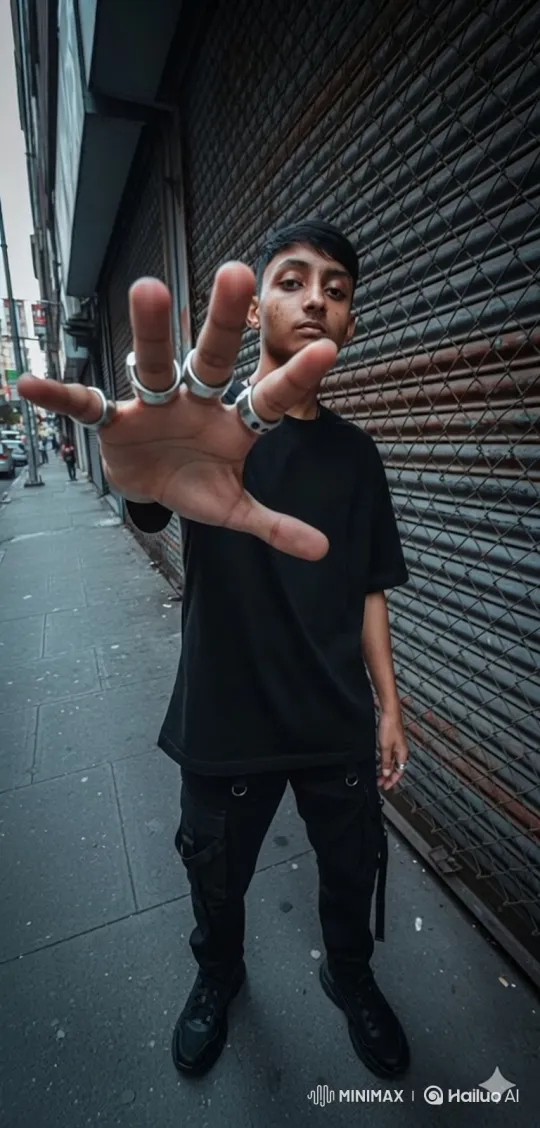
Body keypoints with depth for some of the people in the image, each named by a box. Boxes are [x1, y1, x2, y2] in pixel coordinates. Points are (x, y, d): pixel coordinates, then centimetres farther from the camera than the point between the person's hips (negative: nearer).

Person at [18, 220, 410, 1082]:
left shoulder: (355, 452, 1)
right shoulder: (208, 421, -10)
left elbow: (368, 590, 5)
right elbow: (148, 505, -33)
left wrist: (389, 705, 5)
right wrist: (146, 468, -57)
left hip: (339, 723, 3)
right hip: (227, 721, -2)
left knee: (354, 870, 21)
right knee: (217, 878, 22)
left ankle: (352, 979, 56)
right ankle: (218, 978, 58)